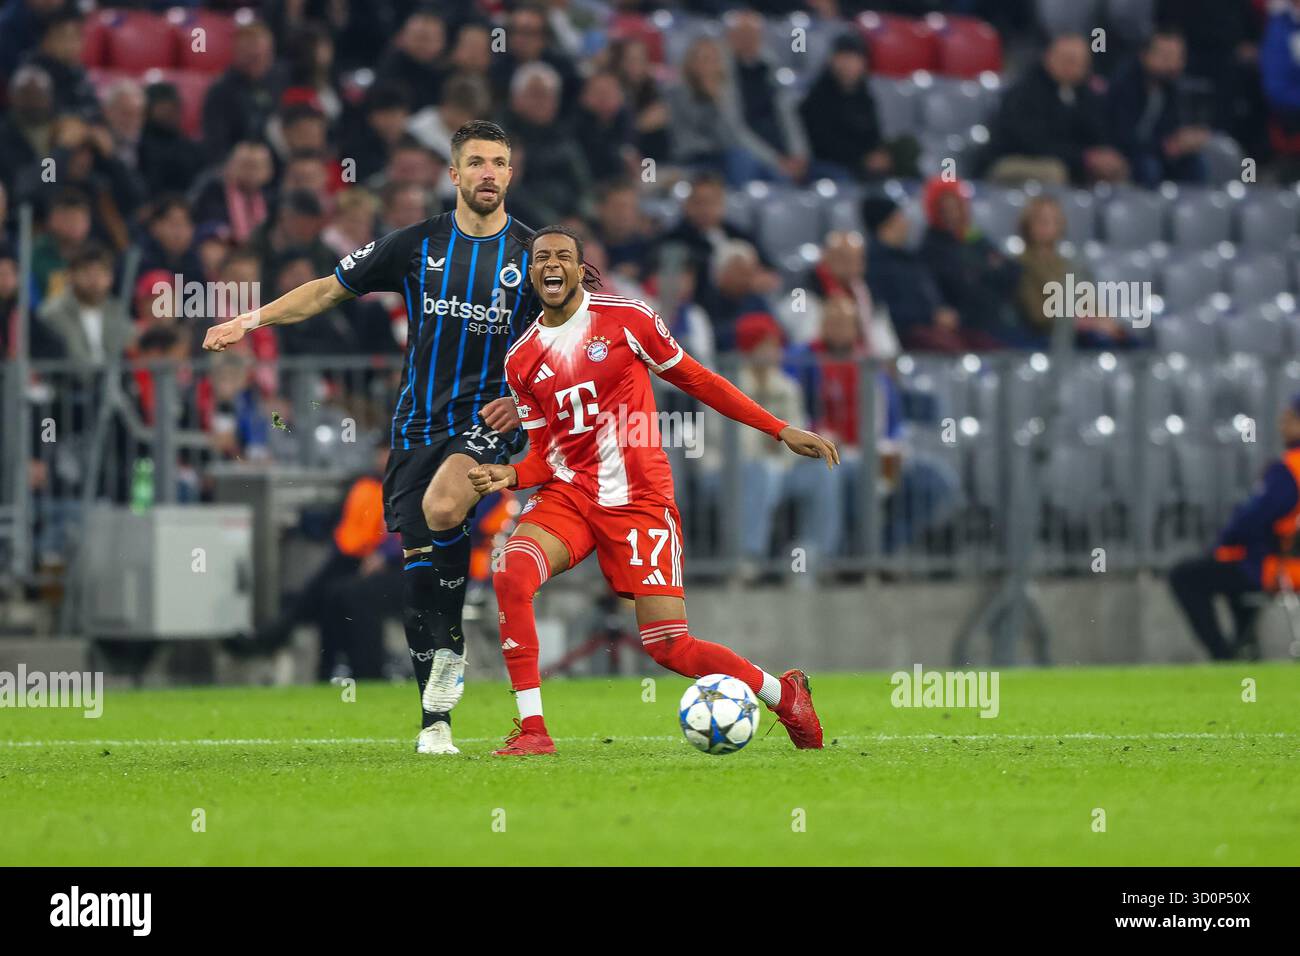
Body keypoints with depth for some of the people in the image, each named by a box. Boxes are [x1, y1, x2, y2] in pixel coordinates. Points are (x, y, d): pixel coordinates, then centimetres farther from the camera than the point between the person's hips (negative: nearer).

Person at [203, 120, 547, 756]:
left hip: (485, 421, -3)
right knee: (417, 558, 0)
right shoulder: (416, 245, 4)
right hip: (418, 422, 3)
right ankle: (435, 720, 10)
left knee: (441, 510, -32)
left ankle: (450, 648, -10)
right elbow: (330, 289, 13)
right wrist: (253, 319, 3)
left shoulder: (532, 255, 1)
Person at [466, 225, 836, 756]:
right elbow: (545, 452, 13)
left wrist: (782, 430, 6)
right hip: (568, 494, 3)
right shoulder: (521, 360, 7)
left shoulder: (627, 318, -2)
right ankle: (532, 729, -22)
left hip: (639, 502, -3)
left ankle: (783, 693, 19)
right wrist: (511, 475, -11)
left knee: (668, 646, -8)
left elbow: (695, 379, 7)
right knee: (510, 576, -28)